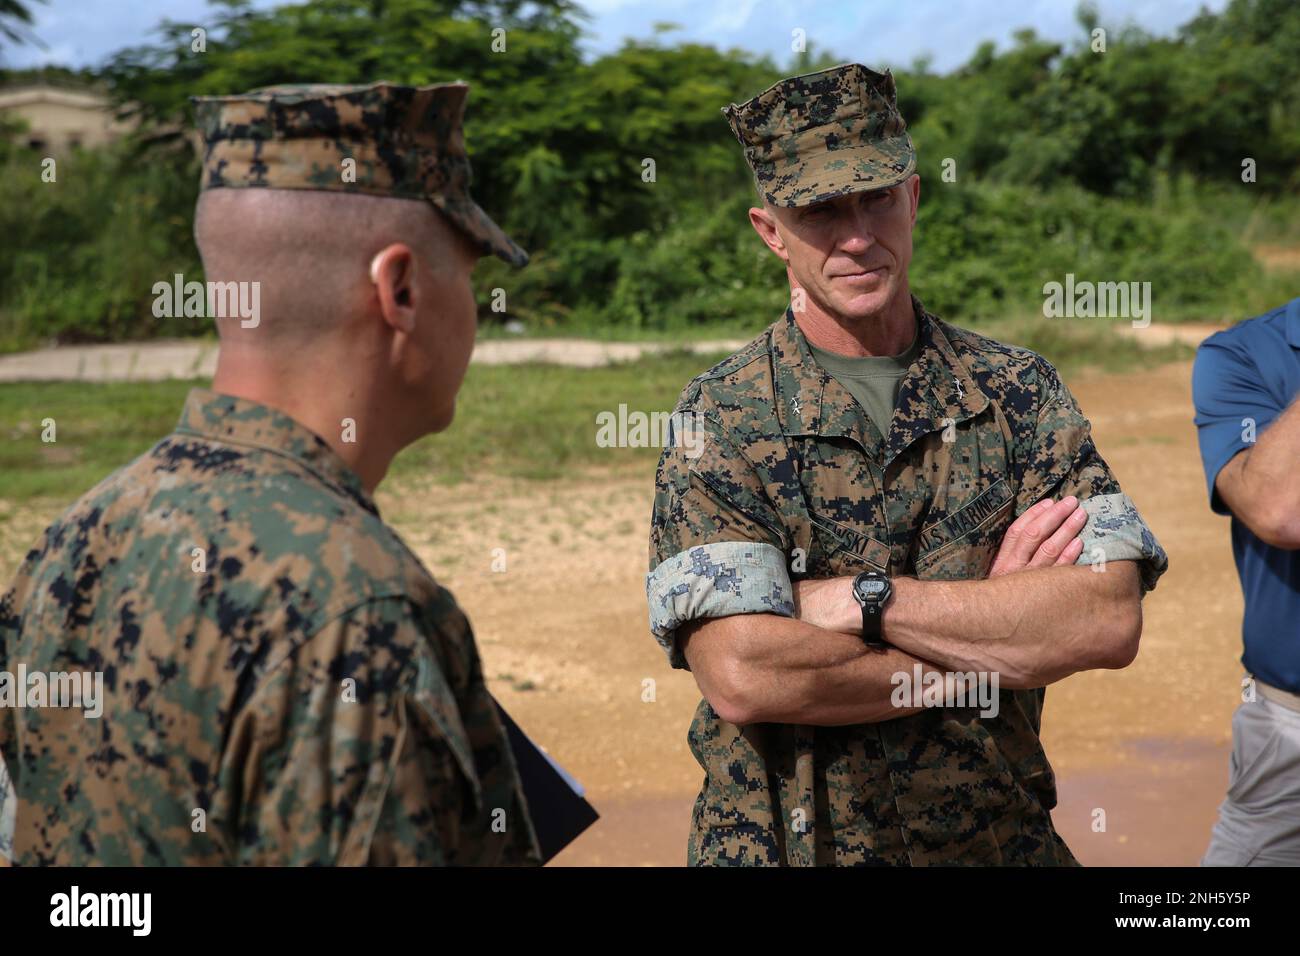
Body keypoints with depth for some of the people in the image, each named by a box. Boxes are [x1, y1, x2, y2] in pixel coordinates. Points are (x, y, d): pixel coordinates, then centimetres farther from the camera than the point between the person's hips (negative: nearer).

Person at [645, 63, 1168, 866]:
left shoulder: (1018, 394, -3)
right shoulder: (720, 420, -10)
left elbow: (1110, 619, -15)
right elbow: (743, 674, -22)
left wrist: (864, 600, -21)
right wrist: (1000, 637, -17)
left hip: (1000, 836, 2)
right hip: (787, 845, -2)